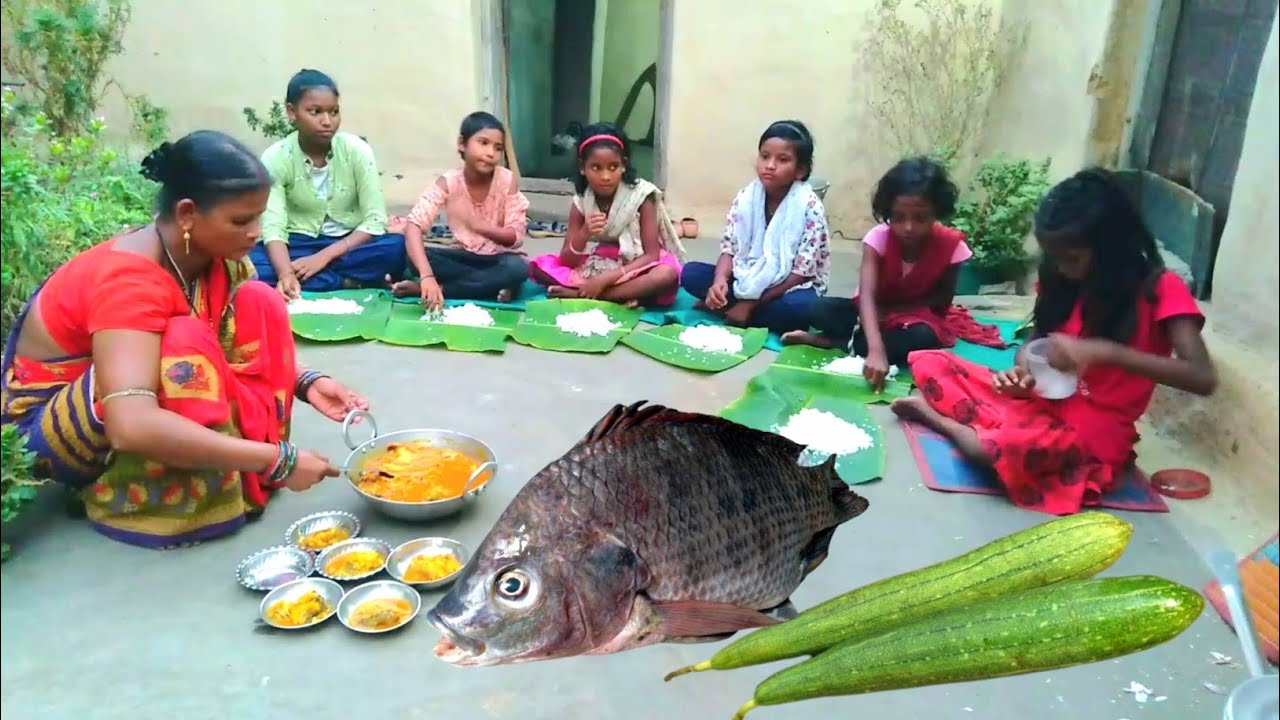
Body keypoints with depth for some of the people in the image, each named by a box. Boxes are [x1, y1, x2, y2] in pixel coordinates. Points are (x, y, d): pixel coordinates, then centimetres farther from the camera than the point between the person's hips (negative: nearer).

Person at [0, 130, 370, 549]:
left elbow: (258, 343, 0)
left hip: (156, 402, 7)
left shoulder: (218, 254, -10)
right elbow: (131, 426, -46)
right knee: (186, 341, -34)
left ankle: (244, 471, -9)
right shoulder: (127, 279, -34)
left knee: (258, 303, -11)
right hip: (47, 427, -7)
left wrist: (305, 383, -21)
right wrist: (277, 460, -44)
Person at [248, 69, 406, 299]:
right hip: (299, 245, 0)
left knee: (398, 247, -31)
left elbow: (375, 222, -14)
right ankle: (350, 283, -27)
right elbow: (273, 228, -19)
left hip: (348, 245, 0)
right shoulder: (275, 158, -12)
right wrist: (286, 274, -40)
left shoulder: (357, 150, -12)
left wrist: (324, 257, -24)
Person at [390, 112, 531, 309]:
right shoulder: (448, 182, -15)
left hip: (498, 259, -1)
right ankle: (492, 286, -24)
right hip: (464, 257, 1)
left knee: (518, 268, -35)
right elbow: (413, 226, -27)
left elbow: (516, 237, -14)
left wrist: (480, 226, -35)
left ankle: (432, 288, -23)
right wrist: (426, 275, -44)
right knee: (416, 255, -24)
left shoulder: (508, 180, -15)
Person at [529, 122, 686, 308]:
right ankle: (622, 295, -21)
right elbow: (567, 261, -8)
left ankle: (579, 294, -27)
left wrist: (606, 278, -27)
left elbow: (651, 255, -18)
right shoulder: (581, 202, -6)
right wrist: (583, 235, -29)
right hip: (593, 267, 3)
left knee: (667, 274, -36)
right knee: (541, 265, -14)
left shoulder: (641, 196, -14)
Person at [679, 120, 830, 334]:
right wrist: (720, 281, -28)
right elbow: (729, 249, -4)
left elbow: (801, 273, -19)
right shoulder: (745, 197, -6)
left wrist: (751, 302, -23)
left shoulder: (810, 208, -18)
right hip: (748, 279, 3)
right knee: (691, 273, -12)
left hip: (790, 288, -3)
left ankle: (724, 308, -21)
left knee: (802, 307, -38)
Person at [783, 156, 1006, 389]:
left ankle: (833, 341, -26)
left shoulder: (950, 244, -20)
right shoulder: (879, 237, -24)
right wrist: (876, 349, -51)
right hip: (877, 311, -1)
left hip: (918, 315, 1)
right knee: (822, 310, -26)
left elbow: (943, 299, -8)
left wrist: (892, 310, -22)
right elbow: (866, 295, -36)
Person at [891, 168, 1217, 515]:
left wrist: (1102, 351, -33)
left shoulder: (1161, 289, -13)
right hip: (1040, 402, 6)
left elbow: (1204, 378, -24)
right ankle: (1005, 431, -14)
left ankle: (944, 418, -9)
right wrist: (1021, 373, -13)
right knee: (929, 363, 0)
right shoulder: (1066, 281, 3)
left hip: (1095, 431, -6)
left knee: (1010, 445, -37)